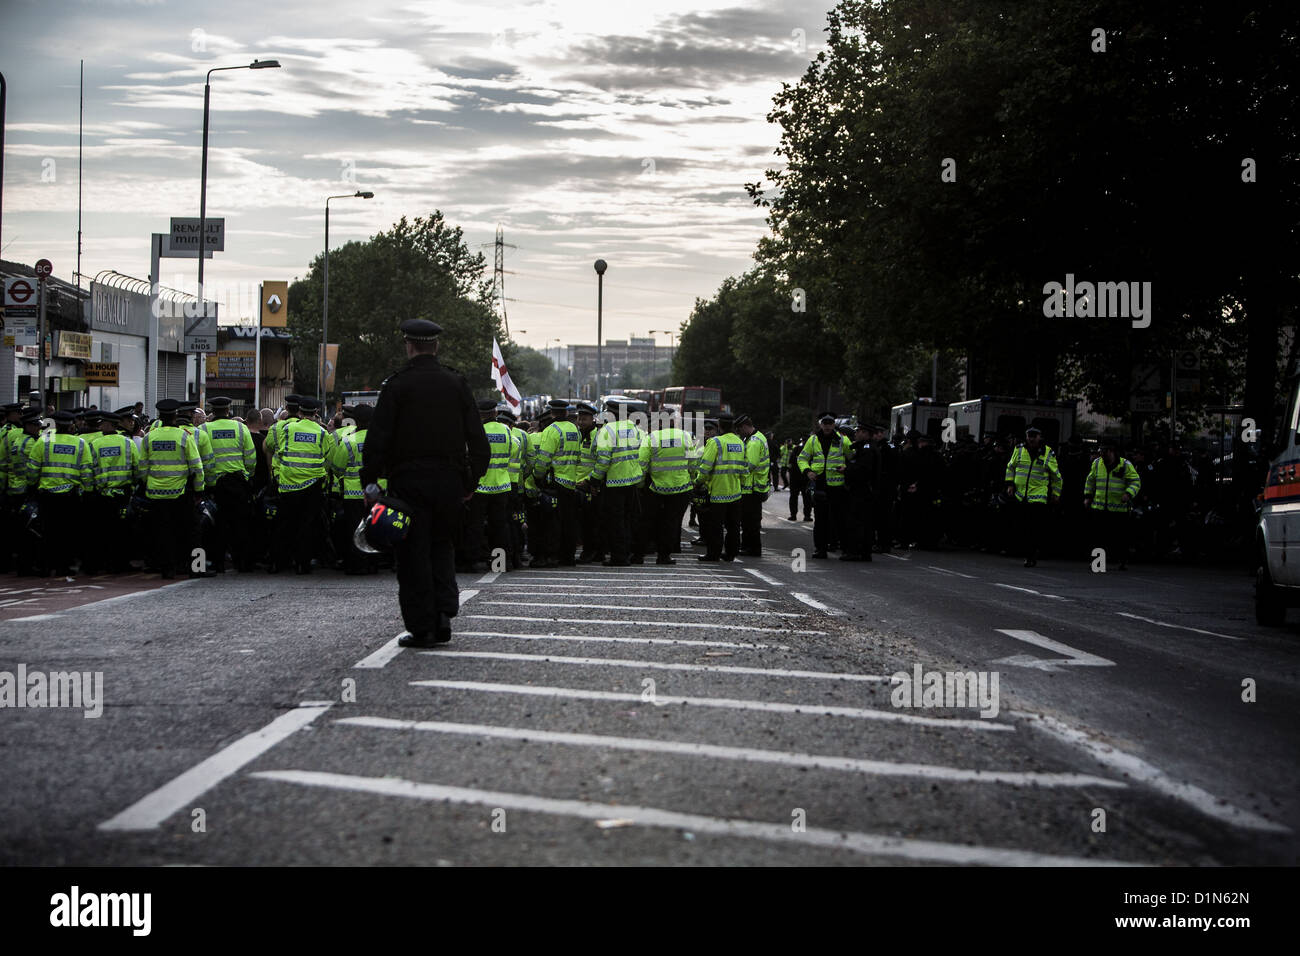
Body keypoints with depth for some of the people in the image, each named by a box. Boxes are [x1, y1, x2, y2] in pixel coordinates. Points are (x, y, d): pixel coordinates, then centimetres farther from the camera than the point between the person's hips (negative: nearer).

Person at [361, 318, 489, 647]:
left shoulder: (397, 384, -6)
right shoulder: (457, 383, 5)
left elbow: (377, 438, -9)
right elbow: (478, 438, 7)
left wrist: (369, 481, -2)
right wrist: (472, 480, 15)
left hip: (408, 481, -3)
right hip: (450, 480, 3)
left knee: (414, 553, 2)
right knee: (442, 546, 18)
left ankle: (421, 627, 2)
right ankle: (444, 612, 3)